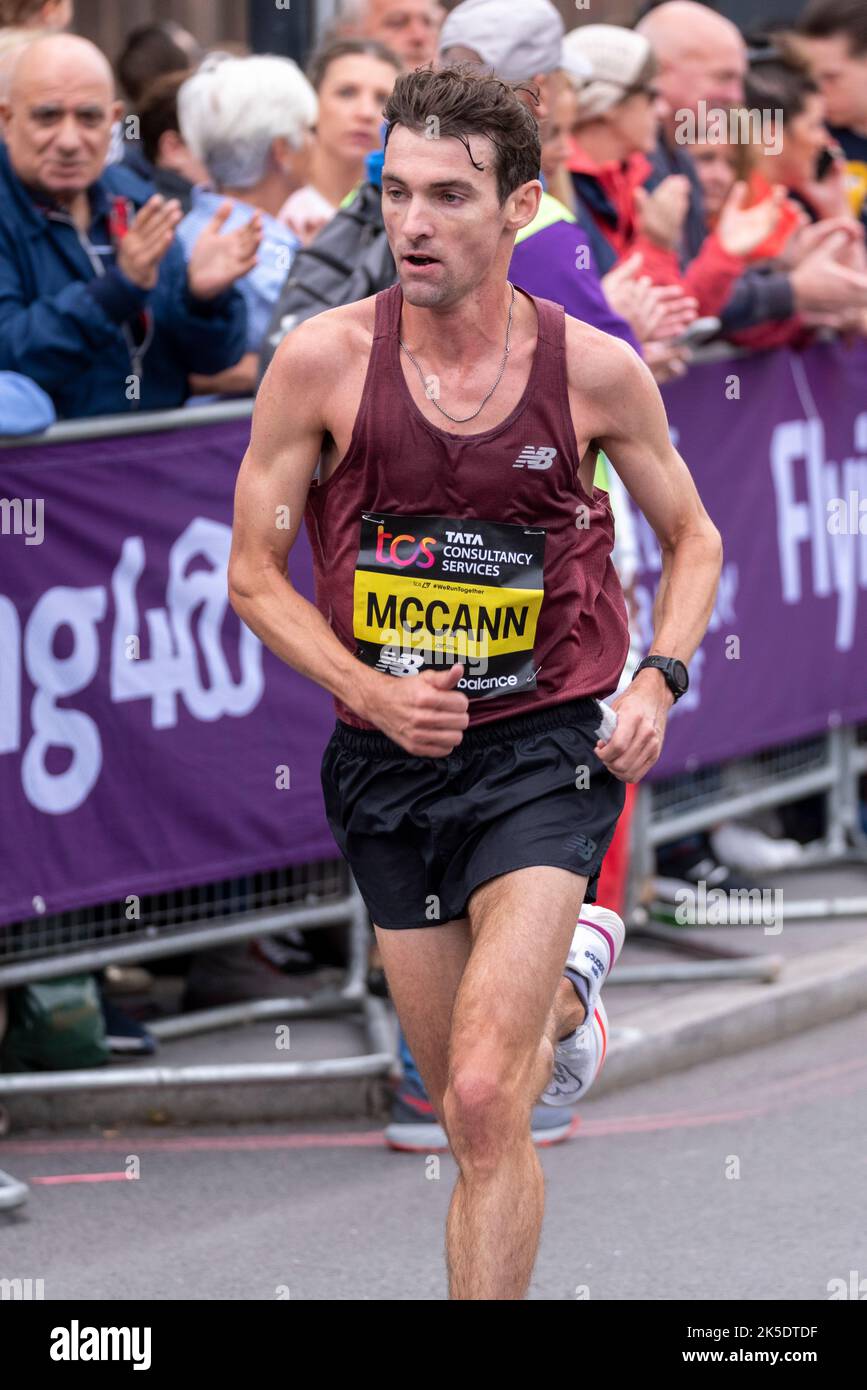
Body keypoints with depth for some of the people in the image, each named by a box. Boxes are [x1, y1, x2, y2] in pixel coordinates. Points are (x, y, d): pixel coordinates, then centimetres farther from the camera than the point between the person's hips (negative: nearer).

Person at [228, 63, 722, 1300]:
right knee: (466, 1110, 16)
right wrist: (369, 691, -14)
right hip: (389, 760, 2)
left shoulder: (596, 371, -7)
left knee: (483, 1104, -18)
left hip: (544, 749, -2)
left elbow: (692, 539, 11)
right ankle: (568, 987, 51)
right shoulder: (323, 361, -9)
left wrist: (658, 683, -7)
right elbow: (254, 573, 1)